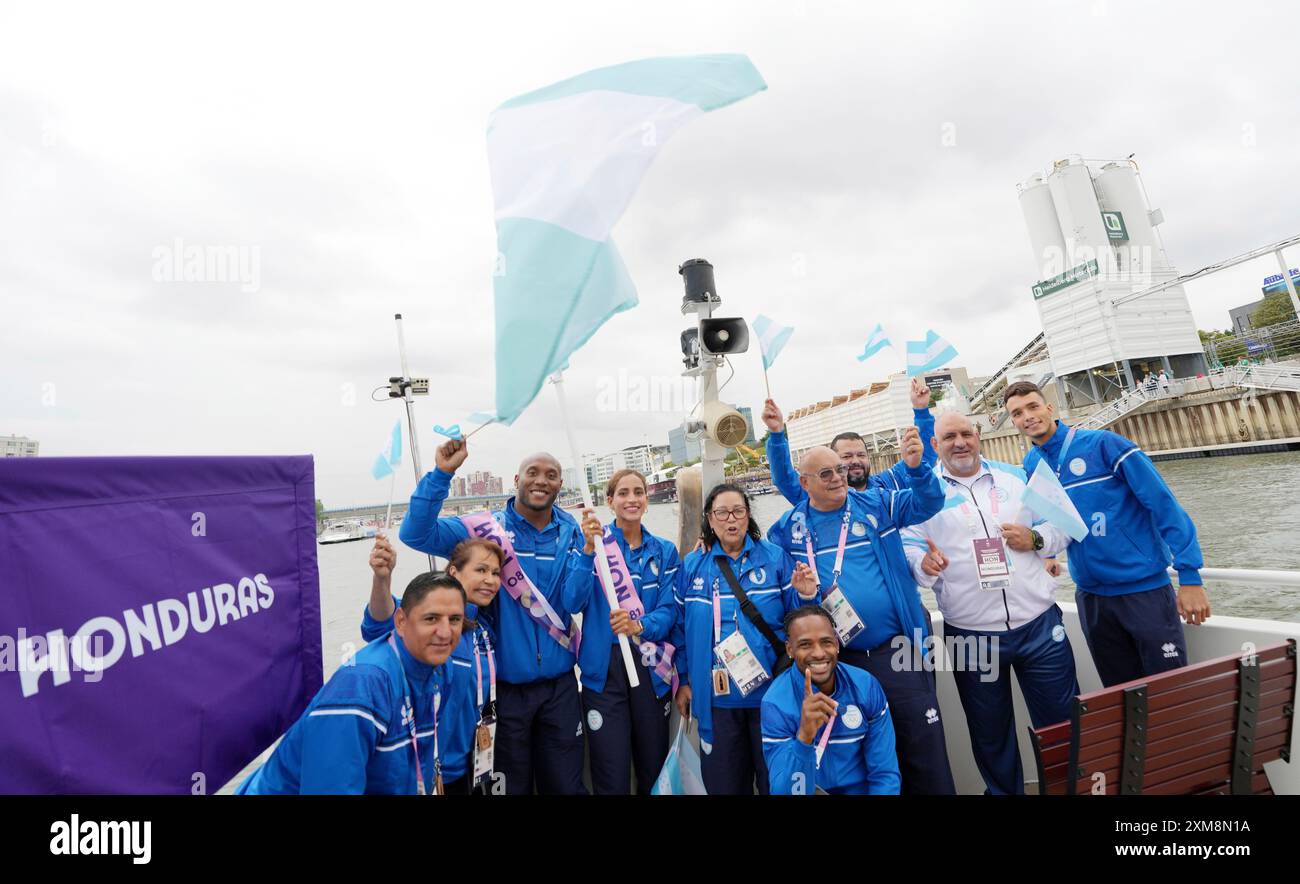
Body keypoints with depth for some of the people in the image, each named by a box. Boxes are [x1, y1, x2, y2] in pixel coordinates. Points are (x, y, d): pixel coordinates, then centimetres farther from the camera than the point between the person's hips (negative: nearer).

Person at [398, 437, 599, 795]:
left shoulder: (571, 532, -3)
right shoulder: (486, 528, -9)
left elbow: (573, 602, -11)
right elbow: (416, 534, -20)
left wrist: (587, 550, -25)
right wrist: (443, 473, -30)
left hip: (559, 685, 2)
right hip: (504, 686, -2)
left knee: (566, 785, 18)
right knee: (511, 785, 18)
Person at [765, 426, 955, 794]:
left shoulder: (876, 504, 0)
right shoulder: (788, 529, 1)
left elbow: (927, 503, -8)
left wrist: (916, 467, -27)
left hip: (898, 650, -1)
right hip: (838, 660, 1)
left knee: (925, 752, 9)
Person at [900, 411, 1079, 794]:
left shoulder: (1015, 476, 7)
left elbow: (1062, 525, 11)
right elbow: (907, 546, -9)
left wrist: (1036, 539, -9)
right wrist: (923, 564, -30)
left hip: (1039, 623, 2)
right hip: (970, 635, -1)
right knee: (990, 733, 16)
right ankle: (1004, 790, 38)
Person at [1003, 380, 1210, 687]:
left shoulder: (1103, 443, -12)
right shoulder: (1030, 465, 2)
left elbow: (1163, 503, -12)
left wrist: (1189, 576, -15)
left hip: (1144, 587, -4)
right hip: (1090, 596, 4)